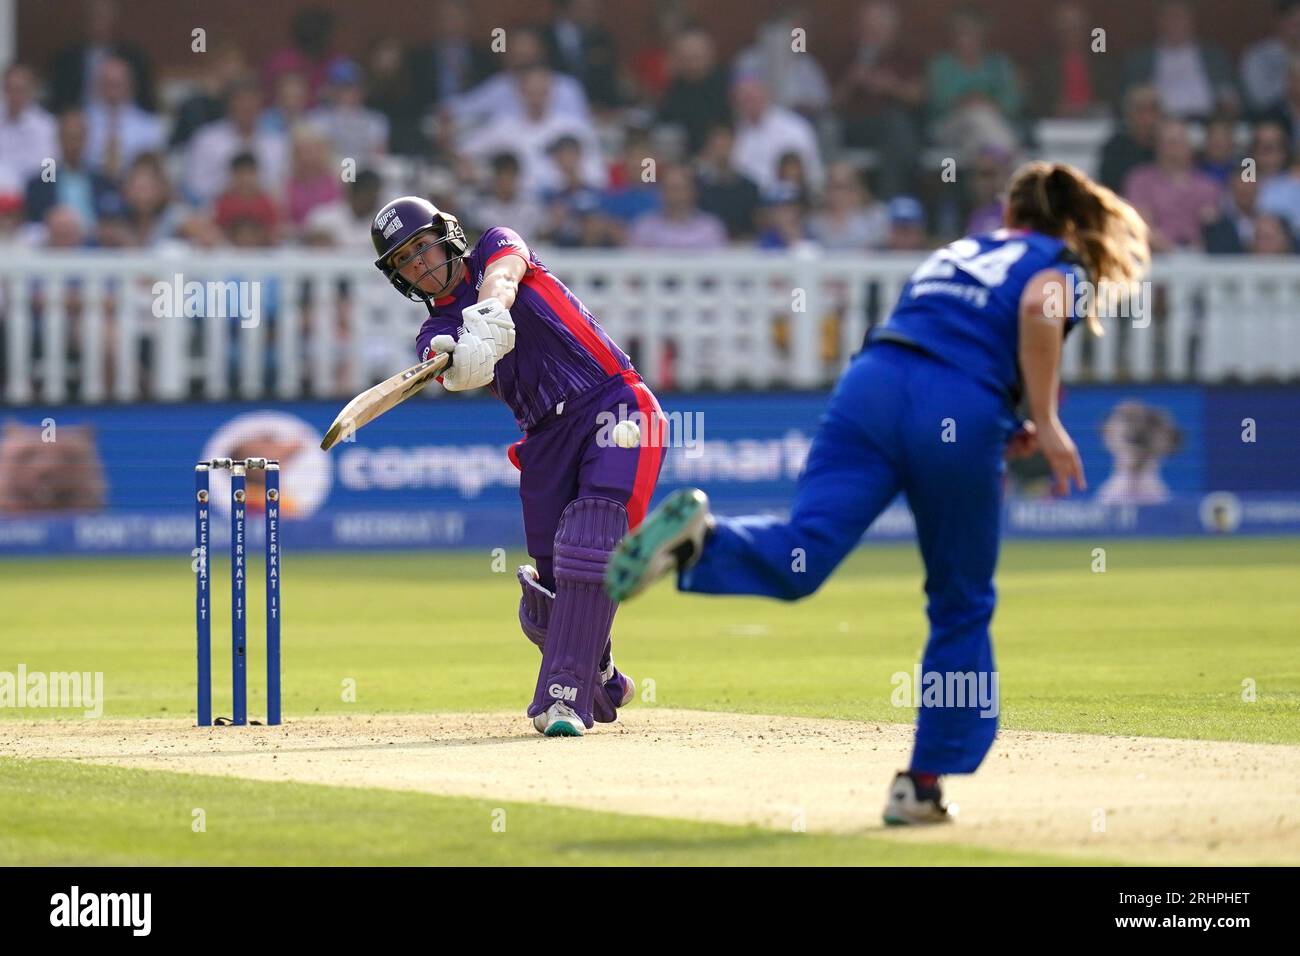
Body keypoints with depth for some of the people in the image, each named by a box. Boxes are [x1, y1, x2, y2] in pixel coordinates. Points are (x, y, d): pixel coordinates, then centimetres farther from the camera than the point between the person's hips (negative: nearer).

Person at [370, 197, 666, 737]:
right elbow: (465, 372, -13)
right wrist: (458, 363, -39)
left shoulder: (498, 247, 9)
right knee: (551, 587, 0)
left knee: (589, 542, -24)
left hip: (616, 407, -4)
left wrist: (485, 317, -40)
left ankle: (567, 698, -26)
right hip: (547, 440, 5)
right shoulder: (436, 333, 12)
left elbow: (501, 277, -17)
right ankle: (601, 683, 29)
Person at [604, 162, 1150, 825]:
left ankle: (701, 537, -46)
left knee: (799, 559, -15)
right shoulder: (1059, 263, 19)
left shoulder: (952, 253, 36)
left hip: (871, 383, 4)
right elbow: (1039, 306, -5)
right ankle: (925, 784, 11)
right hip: (963, 416, -3)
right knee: (962, 609, 13)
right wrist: (1044, 422, -4)